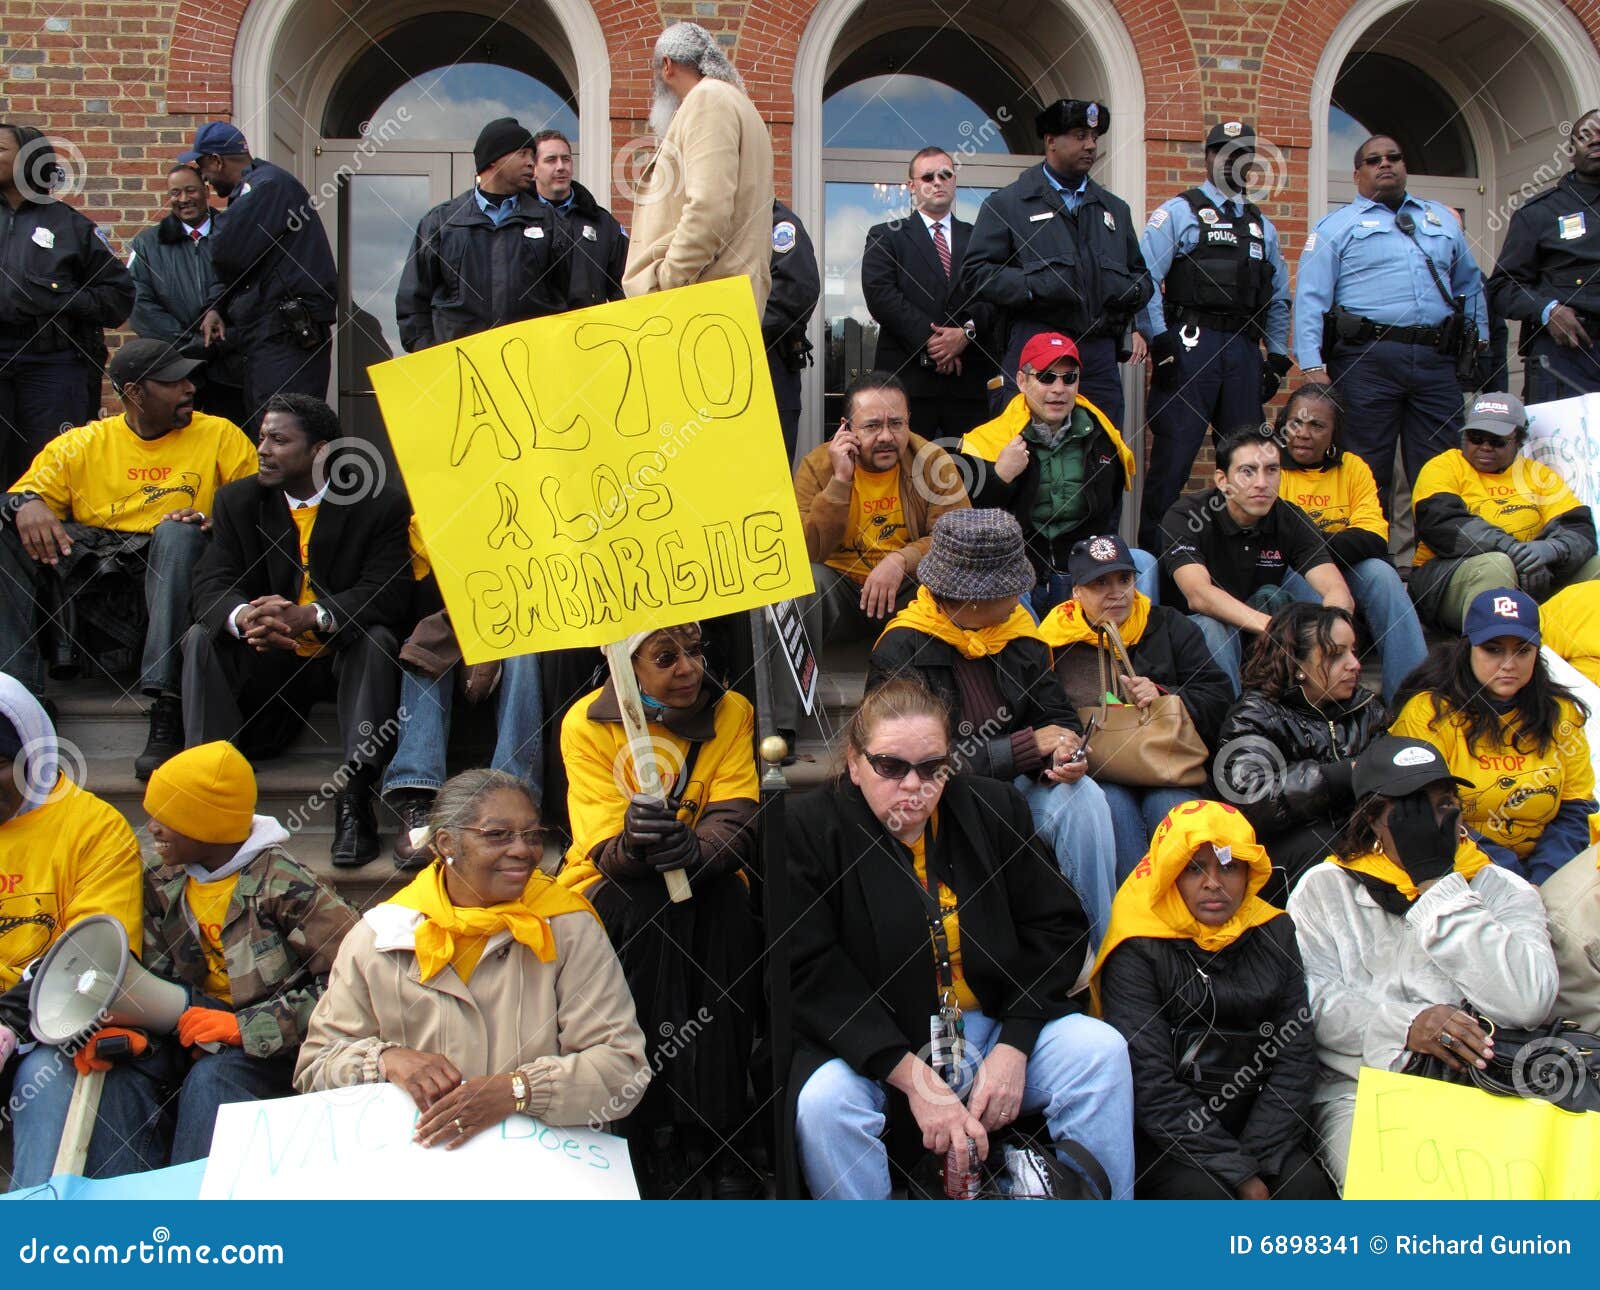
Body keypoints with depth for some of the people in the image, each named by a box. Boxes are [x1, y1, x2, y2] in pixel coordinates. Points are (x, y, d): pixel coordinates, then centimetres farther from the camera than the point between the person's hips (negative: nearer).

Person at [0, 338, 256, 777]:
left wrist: (220, 519, -18)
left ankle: (167, 708, -44)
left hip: (170, 565, -2)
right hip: (85, 566, 2)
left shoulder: (218, 435, 10)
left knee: (178, 532, -35)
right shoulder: (81, 443, 14)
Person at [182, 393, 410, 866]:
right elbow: (211, 584, -7)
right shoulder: (238, 501, 4)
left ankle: (353, 799, -39)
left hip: (341, 657, -3)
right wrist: (244, 618, -33)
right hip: (265, 660, 3)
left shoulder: (379, 506, -7)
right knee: (201, 638, -20)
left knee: (375, 640, -33)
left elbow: (389, 593, -19)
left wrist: (309, 616, -36)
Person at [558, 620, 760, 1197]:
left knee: (732, 903, -31)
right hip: (609, 892, -1)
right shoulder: (587, 723, -11)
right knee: (650, 902, -34)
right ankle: (658, 1135, -27)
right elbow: (606, 851, -18)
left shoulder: (733, 713, -5)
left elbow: (737, 824, -17)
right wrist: (633, 842, -43)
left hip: (706, 887, 2)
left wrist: (694, 848, -40)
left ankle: (717, 1135, -23)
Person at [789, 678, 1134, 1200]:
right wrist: (914, 1079, -25)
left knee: (1100, 1049, -18)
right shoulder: (809, 829, -9)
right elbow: (815, 975, -16)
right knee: (822, 1100, -34)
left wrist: (1013, 1045, -12)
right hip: (869, 1050, -3)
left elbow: (1055, 927, 3)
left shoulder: (994, 808, 4)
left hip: (990, 1029, 3)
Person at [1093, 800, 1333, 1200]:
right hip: (1165, 1137, -3)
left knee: (1305, 1185, -24)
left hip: (1255, 1121, 3)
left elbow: (1296, 1057, 2)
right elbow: (1150, 1083, -14)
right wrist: (1238, 1173, -18)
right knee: (1205, 1193, -30)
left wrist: (1258, 1161, -10)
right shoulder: (1138, 952, -7)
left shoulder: (1273, 932, 8)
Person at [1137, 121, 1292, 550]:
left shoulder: (1262, 226, 22)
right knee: (1173, 452, -8)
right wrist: (1159, 342, -11)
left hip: (1244, 350, 6)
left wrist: (1278, 357, 17)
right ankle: (1152, 550, -3)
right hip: (1190, 347, -6)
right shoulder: (1178, 212, 4)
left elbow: (1278, 297, 25)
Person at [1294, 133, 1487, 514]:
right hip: (1367, 359, -4)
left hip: (1437, 360, 4)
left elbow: (1470, 284, 29)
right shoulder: (1336, 226, 8)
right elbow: (1310, 298, -1)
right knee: (1367, 473, -1)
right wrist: (1312, 366, -12)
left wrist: (1479, 346, 20)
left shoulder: (1443, 219, 23)